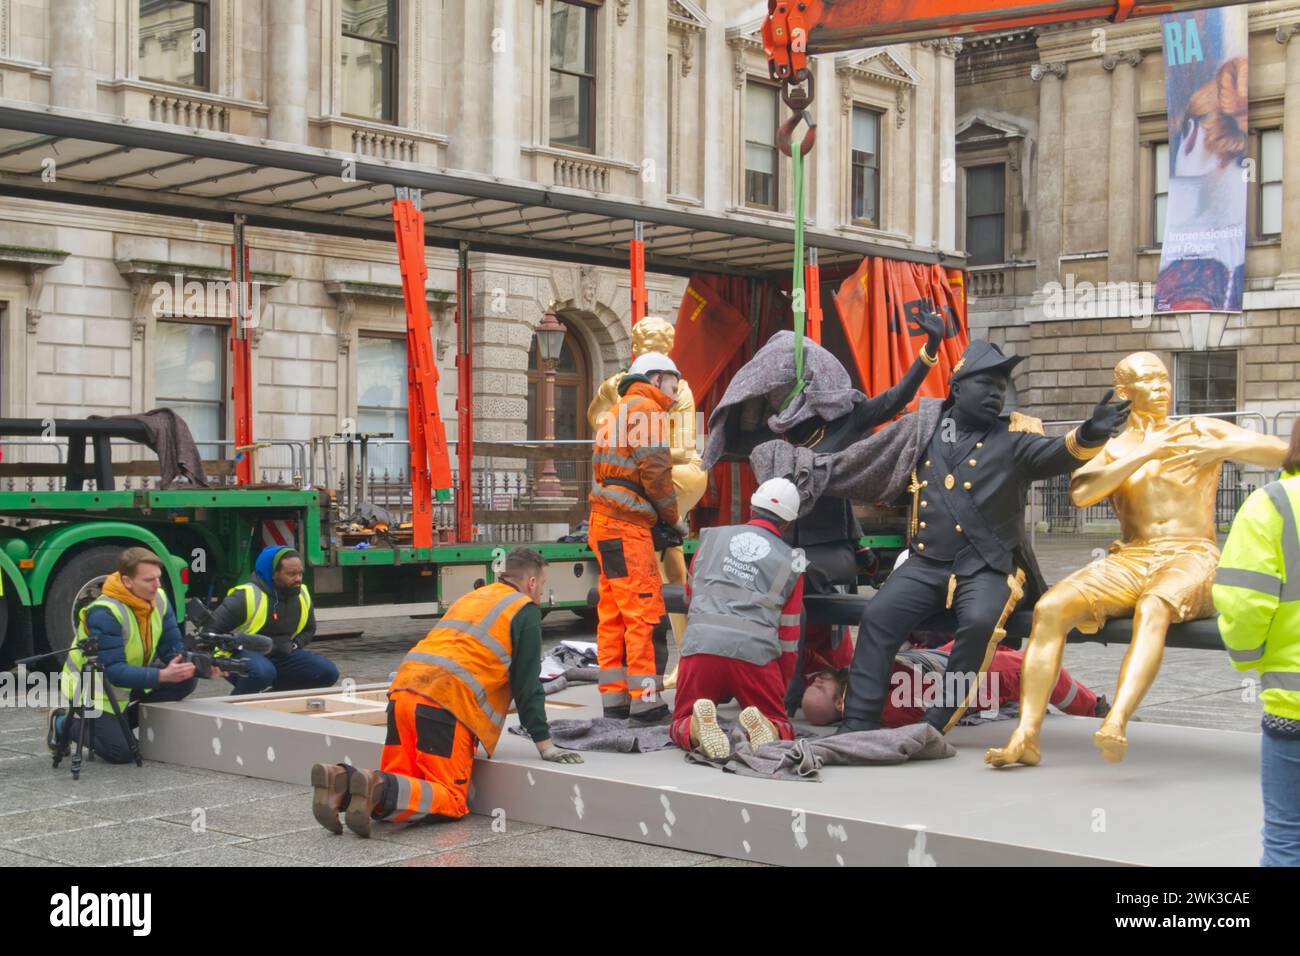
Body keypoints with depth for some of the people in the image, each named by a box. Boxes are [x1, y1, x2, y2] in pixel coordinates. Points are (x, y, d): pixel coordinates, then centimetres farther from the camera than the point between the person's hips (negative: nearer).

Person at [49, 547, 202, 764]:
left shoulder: (159, 599, -9)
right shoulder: (104, 612, -30)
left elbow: (174, 650, -7)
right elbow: (114, 671, -33)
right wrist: (162, 676, -43)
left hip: (131, 679, 7)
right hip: (92, 686, -7)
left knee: (186, 680, -11)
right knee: (120, 752, -15)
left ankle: (124, 720, 5)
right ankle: (63, 723, 11)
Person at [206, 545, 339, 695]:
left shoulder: (302, 596, 2)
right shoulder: (246, 597, -18)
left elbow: (309, 630, 21)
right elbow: (211, 630, -14)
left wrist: (293, 645, 4)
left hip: (280, 658, 7)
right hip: (242, 656, -6)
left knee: (327, 672, -11)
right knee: (262, 671, -41)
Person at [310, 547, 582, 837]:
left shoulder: (469, 598, 30)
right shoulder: (525, 610, 8)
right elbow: (527, 685, 4)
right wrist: (545, 744, 8)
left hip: (403, 691, 8)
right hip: (445, 704, -7)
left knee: (400, 781, 11)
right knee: (450, 800, -7)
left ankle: (341, 782, -15)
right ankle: (380, 790, -31)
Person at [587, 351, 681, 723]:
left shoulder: (619, 413, 26)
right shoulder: (647, 410, -4)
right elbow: (655, 470, -14)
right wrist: (672, 519, -1)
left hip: (606, 524, 10)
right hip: (627, 525, -10)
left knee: (613, 615, 10)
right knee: (644, 611, -9)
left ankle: (615, 698, 14)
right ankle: (645, 701, -10)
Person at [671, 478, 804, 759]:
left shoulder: (711, 536, 19)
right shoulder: (790, 562, 16)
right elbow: (788, 635, 18)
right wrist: (782, 689, 31)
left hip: (700, 644, 1)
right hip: (755, 652, 0)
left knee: (680, 726, 15)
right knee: (782, 727, 17)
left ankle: (698, 728, -20)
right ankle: (764, 728, -18)